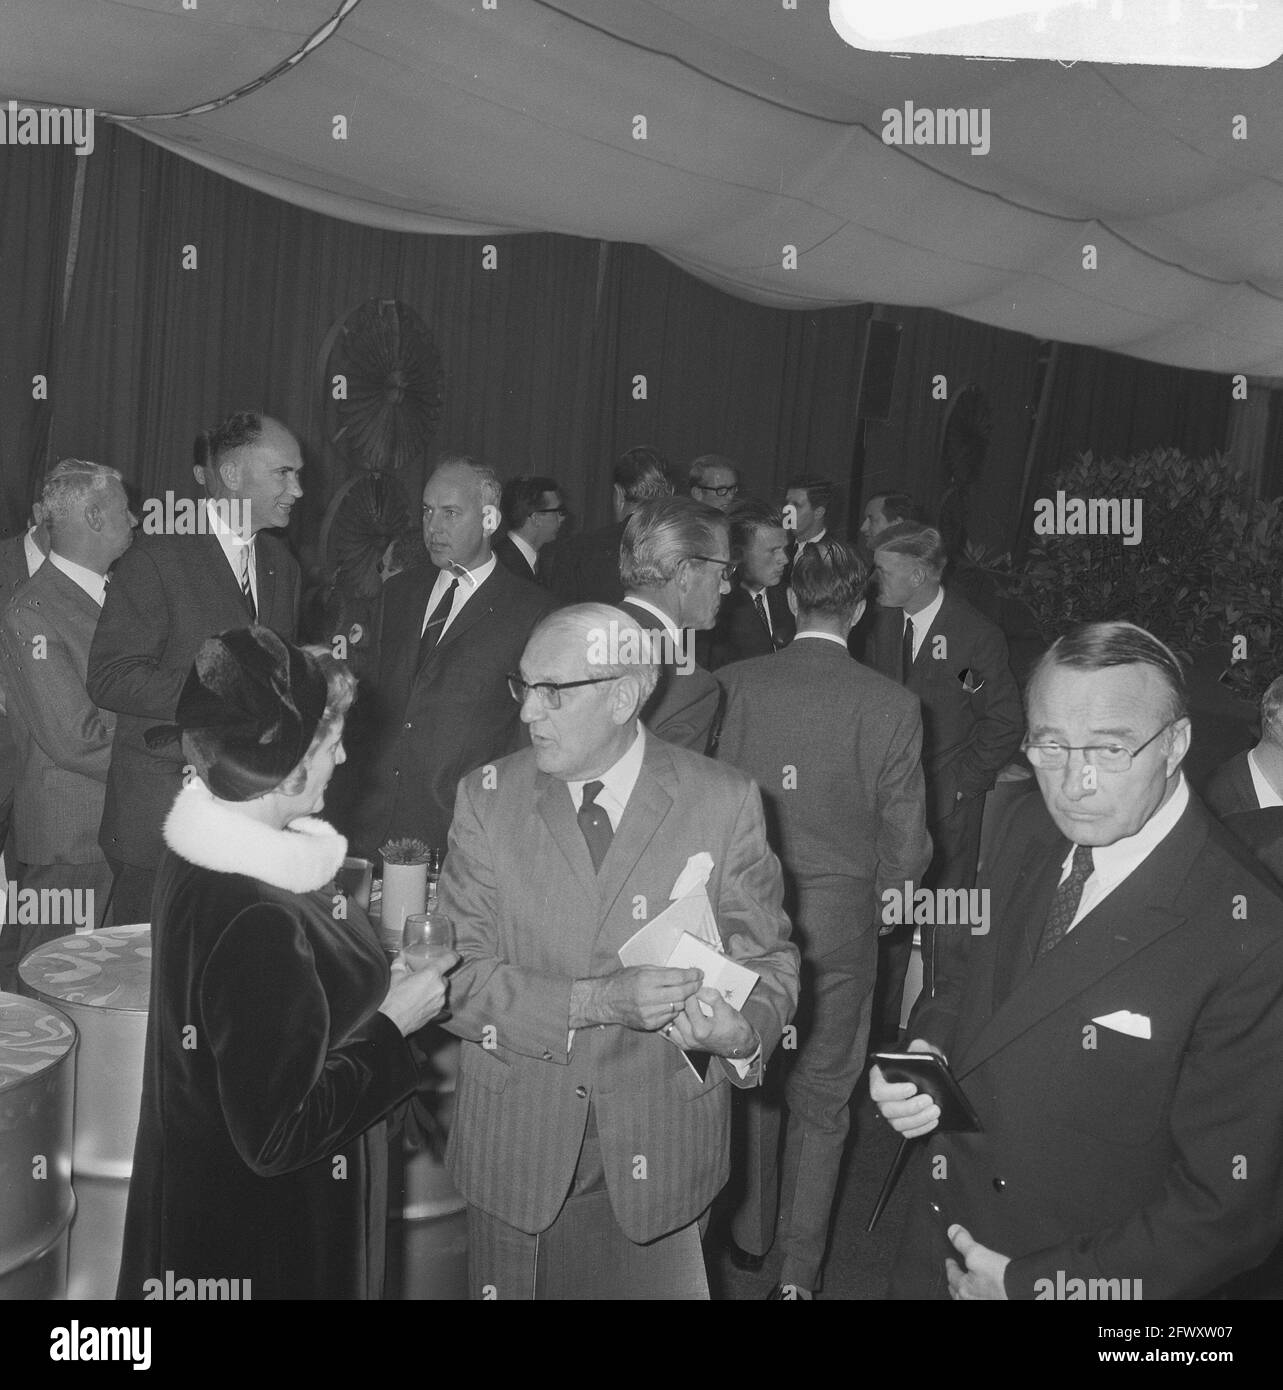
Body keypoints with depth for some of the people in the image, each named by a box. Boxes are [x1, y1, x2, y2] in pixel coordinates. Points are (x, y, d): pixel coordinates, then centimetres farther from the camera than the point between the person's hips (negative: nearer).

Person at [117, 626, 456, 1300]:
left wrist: (374, 981, 2)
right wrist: (392, 1022, -19)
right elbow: (276, 1136, -27)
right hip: (266, 1236, -8)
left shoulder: (198, 858, -5)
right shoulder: (258, 921, -33)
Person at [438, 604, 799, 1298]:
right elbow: (458, 973, -10)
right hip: (517, 1146, 1)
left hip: (658, 1154, -1)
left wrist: (743, 1031, -24)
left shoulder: (724, 802, -7)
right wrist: (603, 1002, -24)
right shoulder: (487, 798, -5)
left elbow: (766, 959, -1)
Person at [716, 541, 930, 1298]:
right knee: (822, 1099, 14)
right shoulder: (891, 704, -13)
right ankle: (799, 1268, 22)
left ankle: (752, 1234, 39)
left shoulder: (735, 684, -11)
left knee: (751, 1080, 22)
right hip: (841, 922, -1)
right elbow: (906, 848, -9)